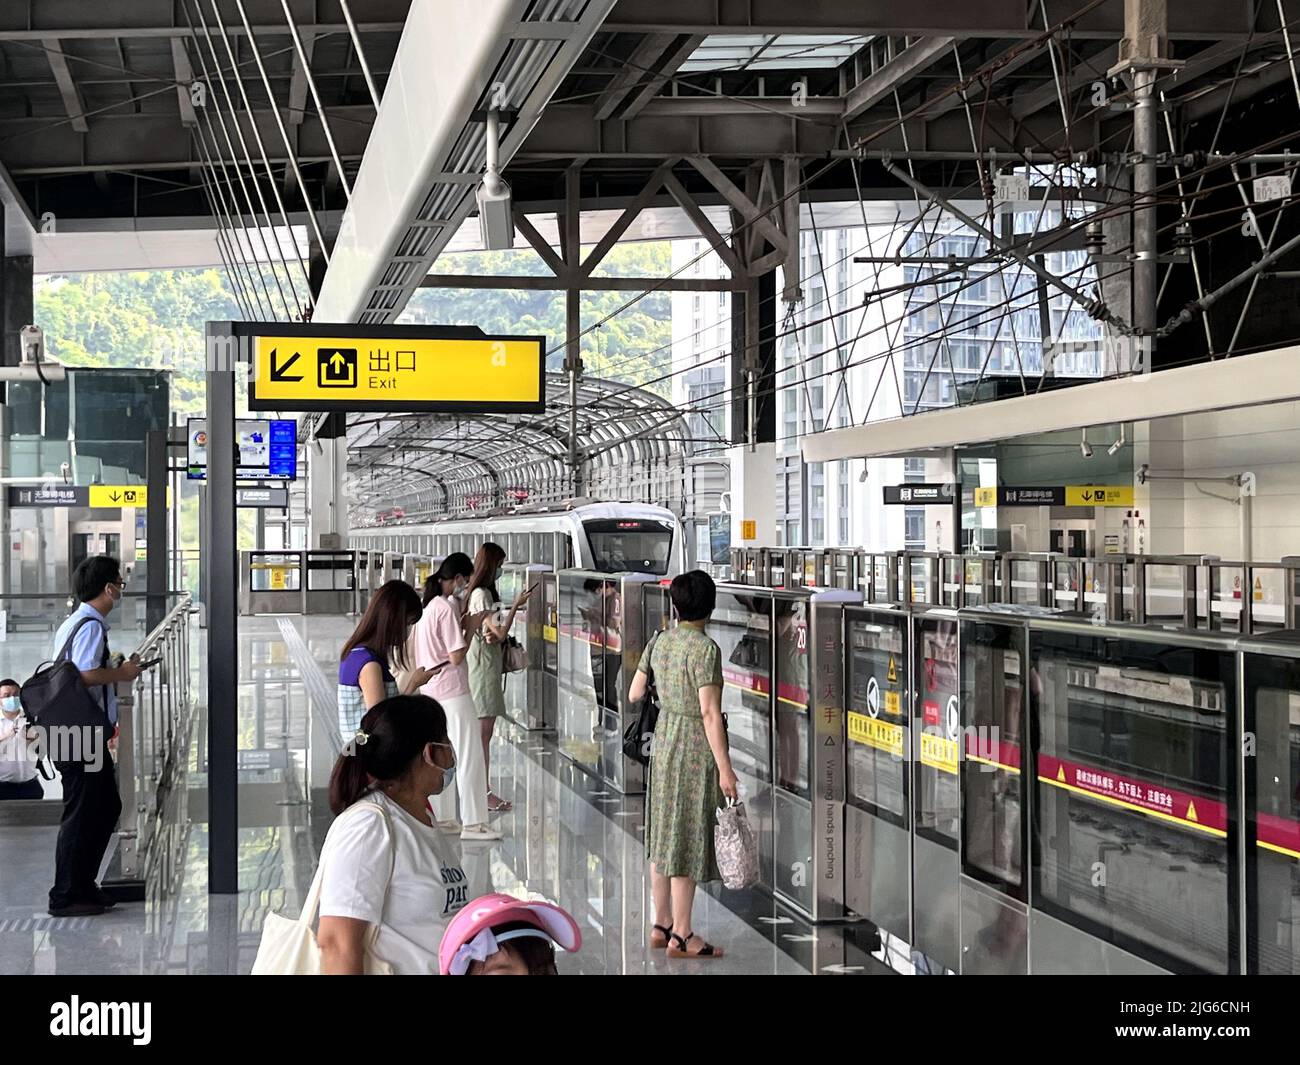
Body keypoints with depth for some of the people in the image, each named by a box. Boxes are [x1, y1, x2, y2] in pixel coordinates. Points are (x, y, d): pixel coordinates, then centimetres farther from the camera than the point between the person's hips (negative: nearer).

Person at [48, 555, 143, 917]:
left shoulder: (73, 623, 16)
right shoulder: (92, 626, -16)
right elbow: (86, 675, -27)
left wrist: (116, 670, 17)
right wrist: (122, 673, -13)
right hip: (83, 737, -11)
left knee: (107, 806, 17)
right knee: (81, 814, -3)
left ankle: (83, 885, 24)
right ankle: (65, 897, 4)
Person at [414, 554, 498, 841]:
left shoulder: (428, 606, 10)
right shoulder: (446, 608, -17)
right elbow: (456, 656, -18)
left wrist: (462, 625, 9)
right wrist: (471, 627, -7)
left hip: (431, 689, 9)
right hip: (452, 690, -9)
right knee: (469, 756, -3)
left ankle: (443, 817, 20)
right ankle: (473, 822, -1)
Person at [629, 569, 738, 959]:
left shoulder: (660, 642, 4)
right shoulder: (704, 649, -18)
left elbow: (635, 695, 10)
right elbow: (709, 712, -21)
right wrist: (725, 768, -19)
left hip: (664, 740, 8)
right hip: (695, 748, -8)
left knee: (665, 836, 14)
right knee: (688, 840, -1)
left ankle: (661, 925, 23)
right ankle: (681, 936, 5)